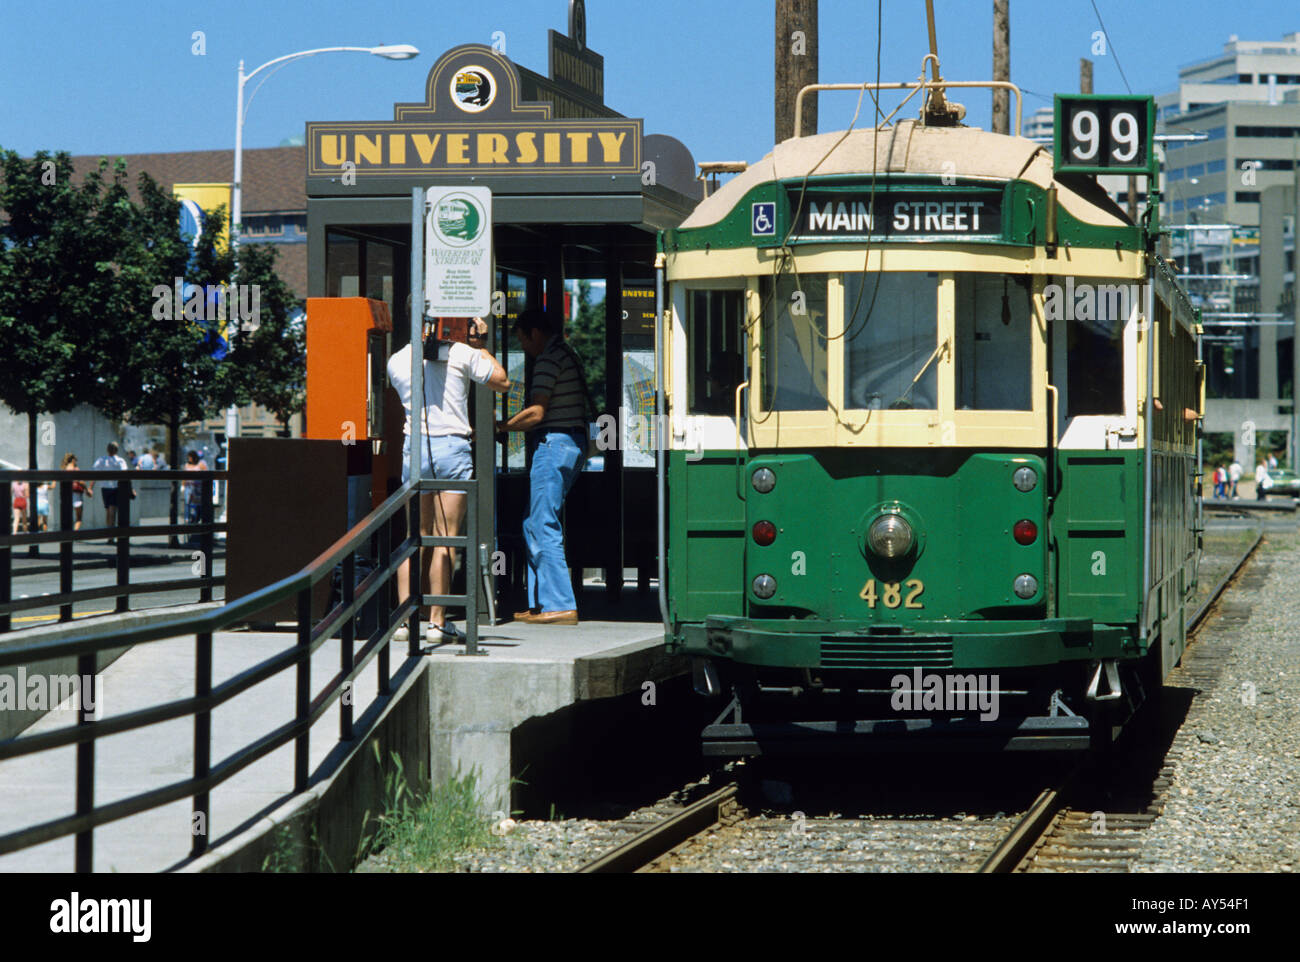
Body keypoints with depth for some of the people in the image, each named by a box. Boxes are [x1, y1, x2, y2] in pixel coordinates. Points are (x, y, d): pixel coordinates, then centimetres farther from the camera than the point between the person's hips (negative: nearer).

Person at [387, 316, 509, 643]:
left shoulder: (397, 361, 5)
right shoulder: (462, 354, -4)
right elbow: (502, 382, 6)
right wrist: (480, 346, 15)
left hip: (413, 447, 3)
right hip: (452, 446, -3)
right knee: (445, 539, -1)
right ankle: (437, 621, -3)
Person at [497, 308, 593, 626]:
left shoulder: (549, 359, -12)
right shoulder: (569, 355, 18)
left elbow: (536, 412, -19)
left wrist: (500, 427, -7)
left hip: (555, 442, -10)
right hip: (574, 441, 10)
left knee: (543, 527, -9)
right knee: (535, 525, 13)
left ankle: (560, 605, -12)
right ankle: (540, 603, 13)